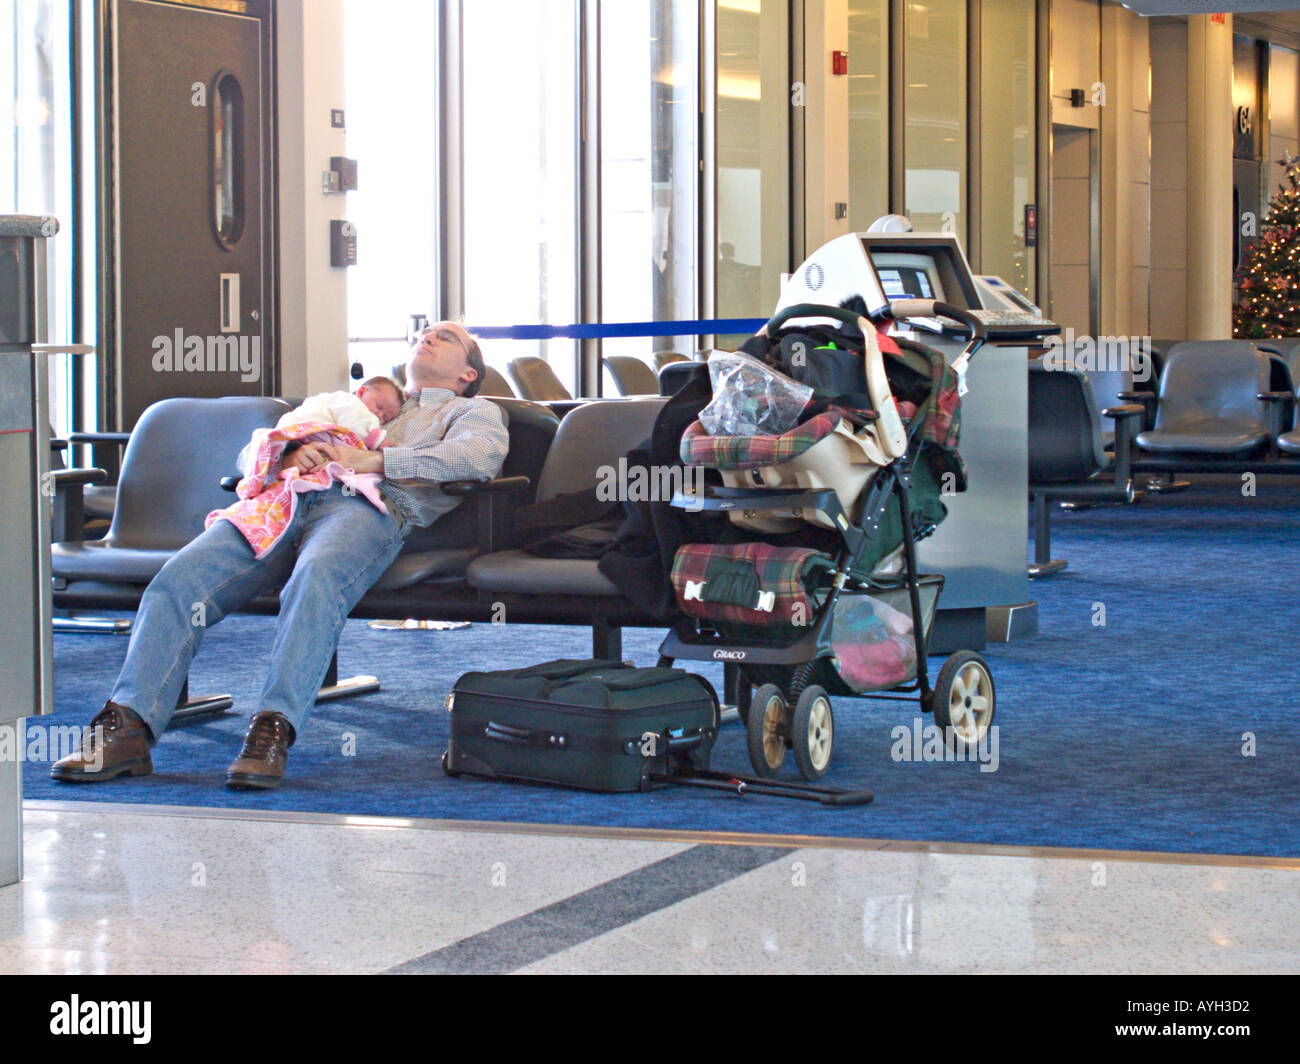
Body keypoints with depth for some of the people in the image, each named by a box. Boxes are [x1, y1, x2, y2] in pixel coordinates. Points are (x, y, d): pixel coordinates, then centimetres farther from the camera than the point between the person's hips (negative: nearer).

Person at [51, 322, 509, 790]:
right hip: (286, 500, 5)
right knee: (179, 578, -23)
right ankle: (126, 727, -33)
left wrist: (375, 460, -6)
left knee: (316, 579, -41)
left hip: (369, 505, -5)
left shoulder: (473, 410, 27)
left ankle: (273, 730, -49)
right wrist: (289, 456, 7)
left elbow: (479, 455, 0)